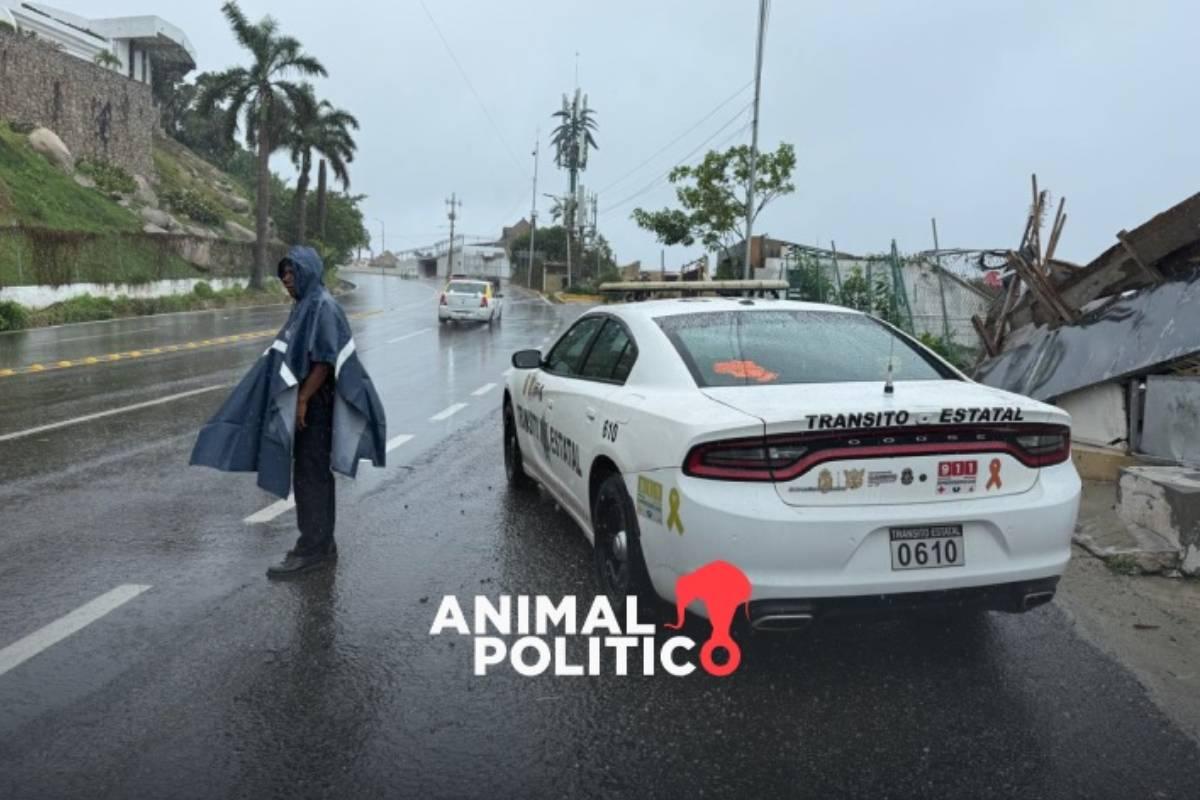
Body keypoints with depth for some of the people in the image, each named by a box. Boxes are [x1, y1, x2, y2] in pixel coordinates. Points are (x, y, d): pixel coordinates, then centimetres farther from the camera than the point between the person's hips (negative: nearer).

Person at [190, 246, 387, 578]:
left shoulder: (323, 306, -15)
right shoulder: (306, 305, 14)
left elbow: (325, 360, -21)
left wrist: (303, 400, -20)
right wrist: (299, 399, 17)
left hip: (314, 403, -10)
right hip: (304, 400, 10)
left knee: (311, 476, -5)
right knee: (313, 474, 12)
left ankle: (312, 549, 1)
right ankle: (321, 544, 20)